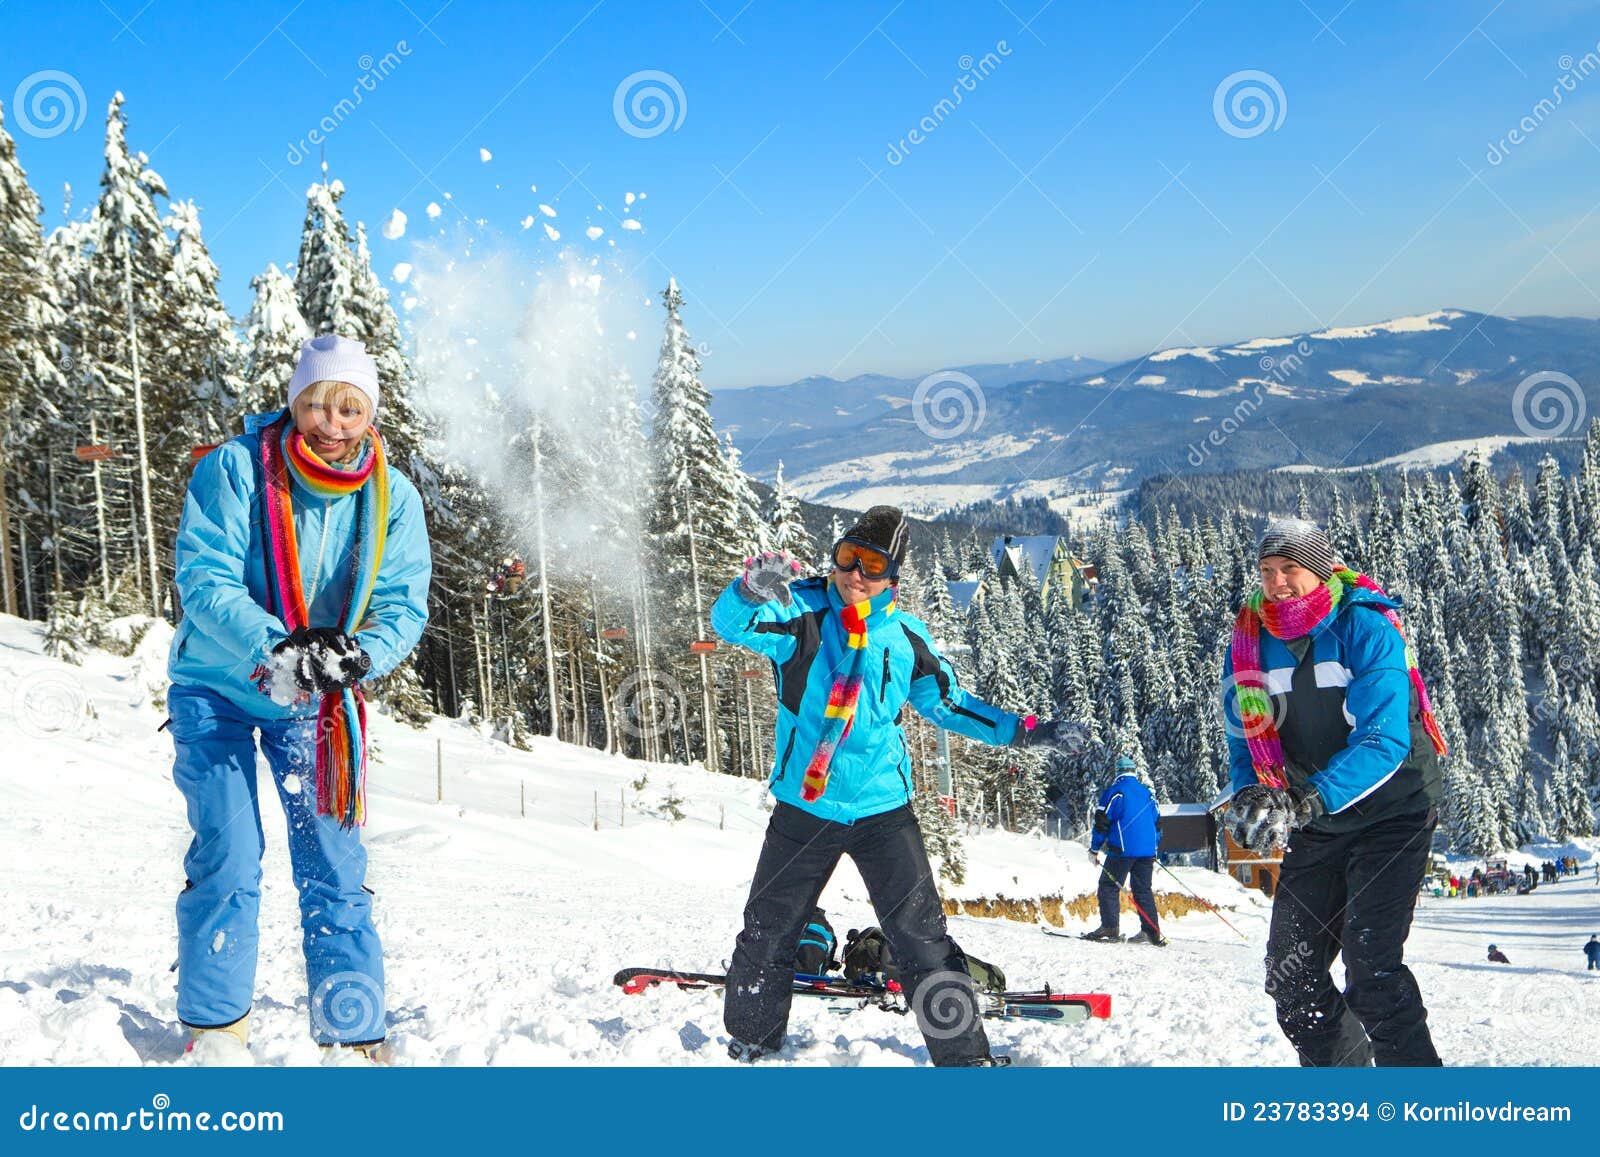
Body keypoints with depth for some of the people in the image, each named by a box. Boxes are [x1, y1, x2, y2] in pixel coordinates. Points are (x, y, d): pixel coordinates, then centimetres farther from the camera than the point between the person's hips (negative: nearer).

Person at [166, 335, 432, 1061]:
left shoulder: (392, 498, -10)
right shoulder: (235, 469, -18)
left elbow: (404, 605, -12)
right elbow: (204, 579, -24)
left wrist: (359, 654, -34)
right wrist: (275, 648, -39)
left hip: (318, 702, 2)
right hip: (220, 687, -2)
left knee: (334, 864, 1)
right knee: (228, 857, -7)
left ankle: (353, 1034, 11)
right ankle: (215, 1028, 9)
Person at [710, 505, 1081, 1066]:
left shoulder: (905, 635, 4)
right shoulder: (800, 611, -5)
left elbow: (946, 702, 16)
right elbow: (730, 623, -24)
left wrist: (1024, 730, 9)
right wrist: (752, 588, -47)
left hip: (883, 808, 1)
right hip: (803, 808, -1)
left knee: (921, 935, -2)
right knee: (767, 933, 9)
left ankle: (963, 1053, 7)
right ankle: (751, 1039, 31)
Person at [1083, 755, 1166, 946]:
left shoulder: (1114, 792, -2)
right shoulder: (1147, 793, 15)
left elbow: (1102, 822, -5)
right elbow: (1156, 824, 21)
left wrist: (1094, 849, 2)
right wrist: (1154, 852, 30)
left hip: (1122, 850, -5)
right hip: (1147, 851, 5)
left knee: (1109, 887, 1)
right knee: (1143, 890, 9)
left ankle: (1109, 928, -10)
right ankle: (1152, 932, 3)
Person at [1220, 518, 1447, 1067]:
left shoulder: (1366, 629, -18)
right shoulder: (1251, 641, -3)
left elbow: (1384, 743, -26)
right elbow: (1245, 737, 3)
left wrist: (1307, 802, -37)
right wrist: (1250, 794, -19)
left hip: (1390, 812, -6)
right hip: (1316, 824, 6)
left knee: (1370, 965, -19)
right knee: (1290, 970, 4)